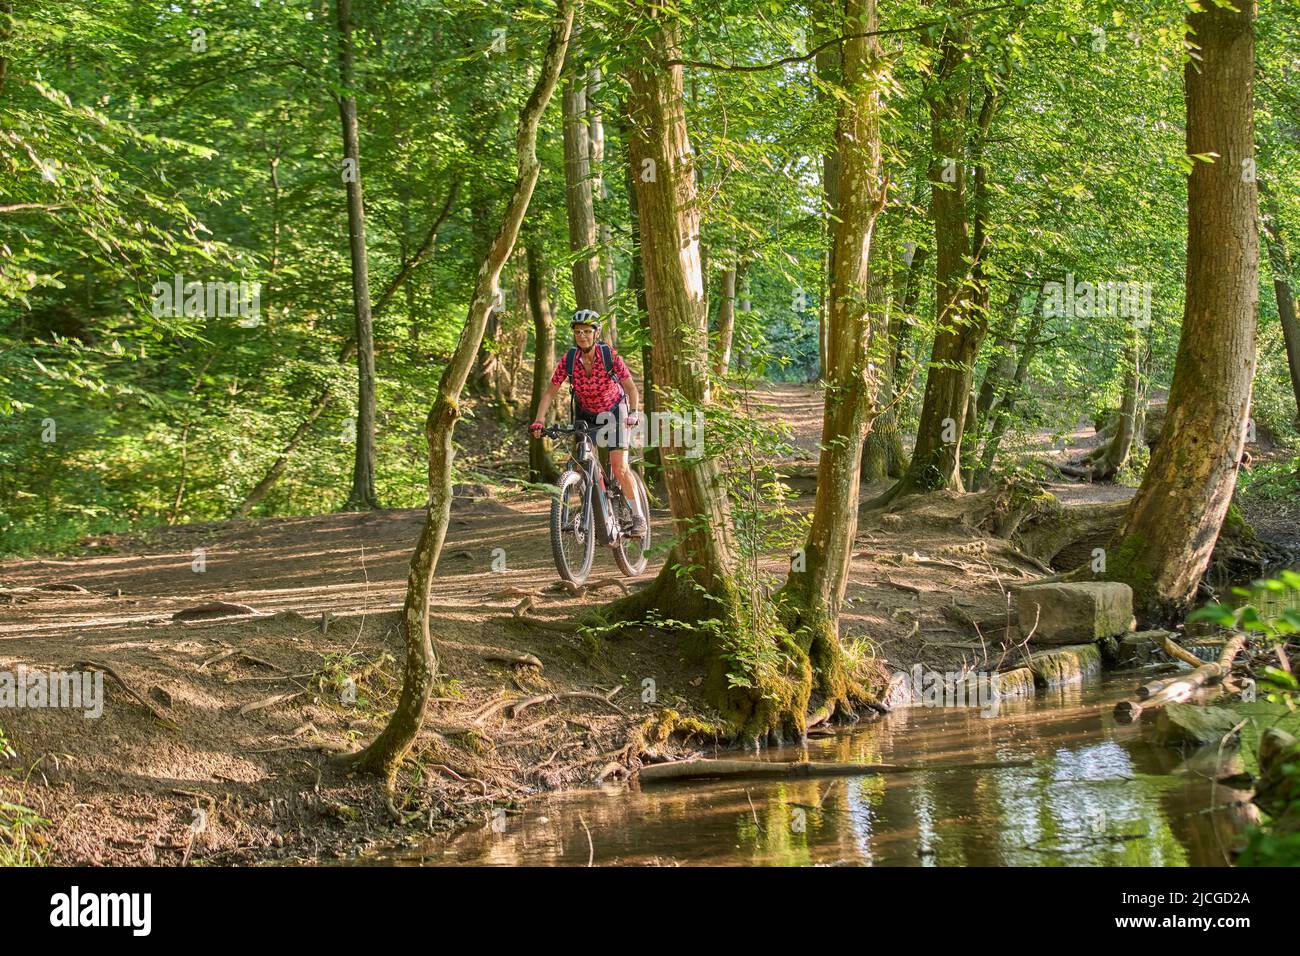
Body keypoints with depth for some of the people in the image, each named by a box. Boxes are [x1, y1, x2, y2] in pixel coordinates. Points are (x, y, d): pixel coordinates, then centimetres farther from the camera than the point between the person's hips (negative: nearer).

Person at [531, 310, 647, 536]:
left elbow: (631, 388, -23)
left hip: (613, 412, -3)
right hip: (585, 414, 3)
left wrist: (632, 413, -41)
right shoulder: (569, 359, -19)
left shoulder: (609, 355, -25)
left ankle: (638, 517, -3)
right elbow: (550, 392, -15)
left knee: (619, 467, -13)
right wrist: (539, 421, -28)